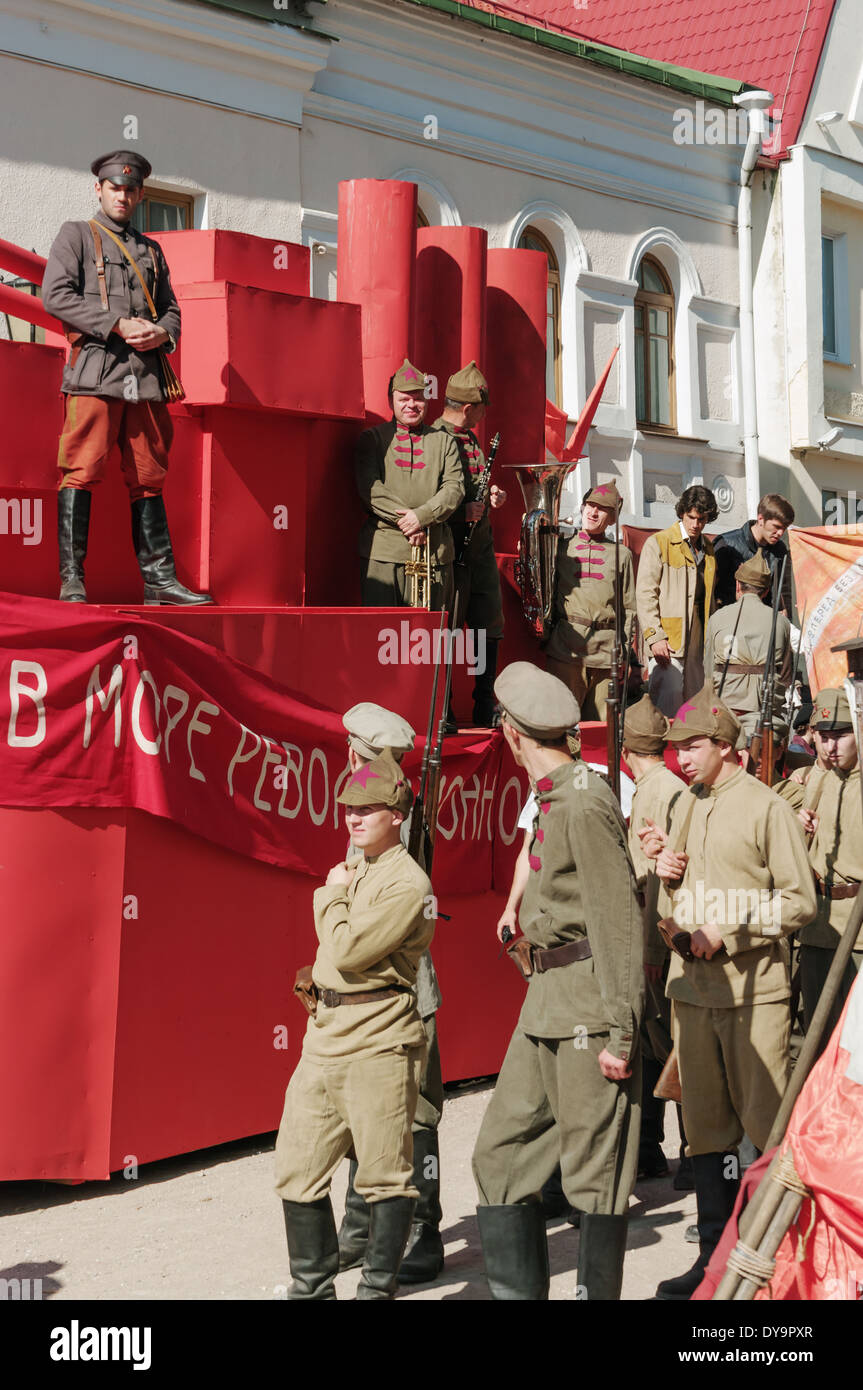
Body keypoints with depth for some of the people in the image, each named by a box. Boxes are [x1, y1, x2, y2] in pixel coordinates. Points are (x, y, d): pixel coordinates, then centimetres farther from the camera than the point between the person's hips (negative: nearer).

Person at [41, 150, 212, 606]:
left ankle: (159, 578, 5)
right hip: (94, 369, -5)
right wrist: (119, 325, -11)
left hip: (145, 373, 5)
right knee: (81, 472, -10)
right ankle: (72, 580, -9)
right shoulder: (75, 235, 9)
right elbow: (56, 295, -5)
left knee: (148, 478, 4)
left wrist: (161, 333, -2)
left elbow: (171, 309, 23)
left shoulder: (151, 250, 24)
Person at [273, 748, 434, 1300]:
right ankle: (313, 1285, 17)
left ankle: (378, 1288, 10)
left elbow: (348, 949, -18)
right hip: (326, 1035, 9)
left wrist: (334, 896, -5)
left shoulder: (407, 883, -11)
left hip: (380, 1044, -9)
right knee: (297, 1167, 7)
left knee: (386, 1173, 0)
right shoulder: (354, 871, 17)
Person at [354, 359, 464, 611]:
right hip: (383, 550, -2)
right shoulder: (371, 438, 10)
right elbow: (369, 488, -3)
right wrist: (403, 521, -13)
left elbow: (455, 487, 3)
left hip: (434, 551, 2)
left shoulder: (444, 442, 15)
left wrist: (422, 516, -14)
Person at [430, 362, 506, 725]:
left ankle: (486, 708, 18)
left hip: (481, 548, 8)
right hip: (449, 550, -8)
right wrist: (463, 512, -21)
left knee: (490, 626, 9)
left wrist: (491, 494, 10)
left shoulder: (472, 439, 16)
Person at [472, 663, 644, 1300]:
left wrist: (619, 1034, -19)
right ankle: (518, 1289, 15)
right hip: (545, 1004, 10)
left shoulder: (585, 803, -15)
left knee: (595, 1170, -1)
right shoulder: (554, 799, 14)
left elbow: (620, 922, -18)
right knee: (503, 1155, 10)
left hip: (587, 1004, -10)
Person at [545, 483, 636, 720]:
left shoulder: (622, 554, 15)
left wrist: (623, 651, 5)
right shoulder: (562, 547, 13)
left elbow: (629, 608, 13)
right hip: (566, 647, -1)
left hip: (607, 648, 1)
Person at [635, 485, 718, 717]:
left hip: (698, 637, 6)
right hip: (668, 638, -6)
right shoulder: (658, 543, 0)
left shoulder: (708, 549, 18)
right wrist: (654, 636, -14)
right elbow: (645, 594, -6)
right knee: (668, 698, -13)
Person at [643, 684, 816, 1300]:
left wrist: (730, 930, -16)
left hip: (754, 988, -7)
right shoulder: (686, 807, 15)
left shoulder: (766, 807, -6)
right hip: (692, 984, 7)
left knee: (767, 1123, -4)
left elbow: (800, 900, -9)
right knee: (706, 1124, 10)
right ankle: (716, 1255, 17)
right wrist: (668, 873, 1)